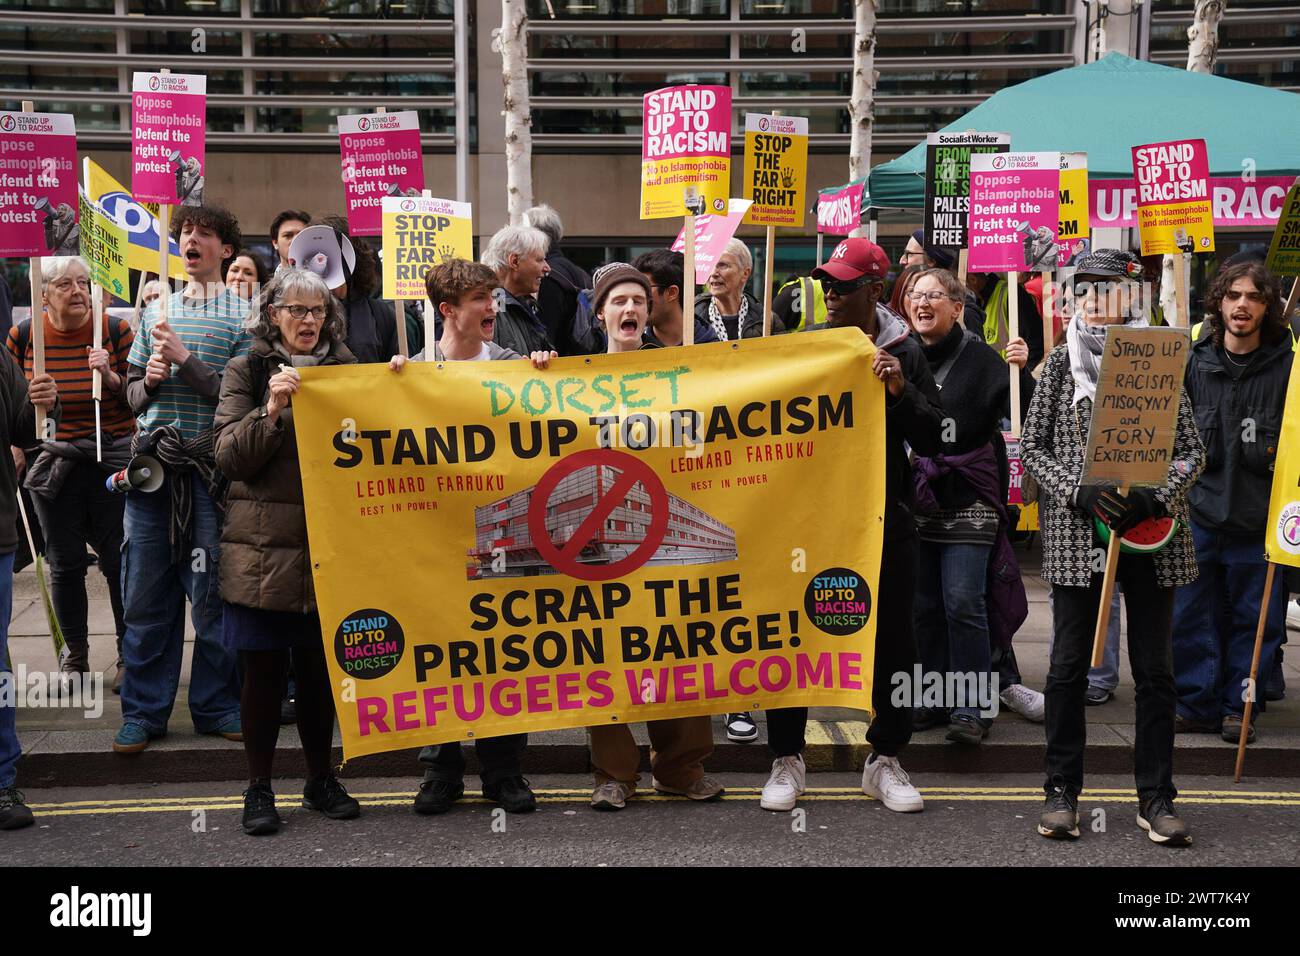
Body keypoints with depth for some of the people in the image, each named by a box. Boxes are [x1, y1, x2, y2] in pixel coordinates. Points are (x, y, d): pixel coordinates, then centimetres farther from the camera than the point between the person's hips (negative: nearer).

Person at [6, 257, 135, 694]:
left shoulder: (116, 331, -6)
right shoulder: (23, 336, -2)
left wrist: (110, 376, -20)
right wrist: (18, 449, 6)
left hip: (113, 458, -1)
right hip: (52, 462, 2)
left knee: (119, 560, 0)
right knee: (65, 563, 8)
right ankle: (75, 658, 22)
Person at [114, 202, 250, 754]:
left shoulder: (242, 316, 2)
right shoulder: (157, 312, 16)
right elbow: (132, 395, 18)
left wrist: (185, 360, -14)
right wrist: (148, 380, -4)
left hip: (208, 468, -4)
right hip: (151, 464, 4)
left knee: (213, 592, 2)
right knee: (145, 592, 5)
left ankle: (216, 704, 15)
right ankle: (144, 710, 14)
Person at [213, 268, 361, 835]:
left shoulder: (347, 369, 10)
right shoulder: (247, 372, 3)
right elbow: (230, 457, -4)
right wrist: (271, 410, -18)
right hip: (263, 548, -2)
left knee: (320, 667, 9)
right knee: (263, 669, 2)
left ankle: (320, 779, 25)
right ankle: (259, 787, 15)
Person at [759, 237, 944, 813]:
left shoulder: (903, 353, 1)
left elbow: (933, 441, -4)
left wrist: (901, 392, -18)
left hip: (885, 522, 0)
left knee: (892, 644, 8)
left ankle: (885, 759, 23)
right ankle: (787, 759, 17)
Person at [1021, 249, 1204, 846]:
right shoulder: (1061, 361, 6)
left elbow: (1193, 450, 4)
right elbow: (1033, 445, 3)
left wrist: (1155, 498, -13)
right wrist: (1079, 493, -12)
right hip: (1078, 531, 0)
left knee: (1154, 668, 4)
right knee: (1069, 664, 3)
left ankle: (1156, 798, 13)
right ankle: (1062, 791, 14)